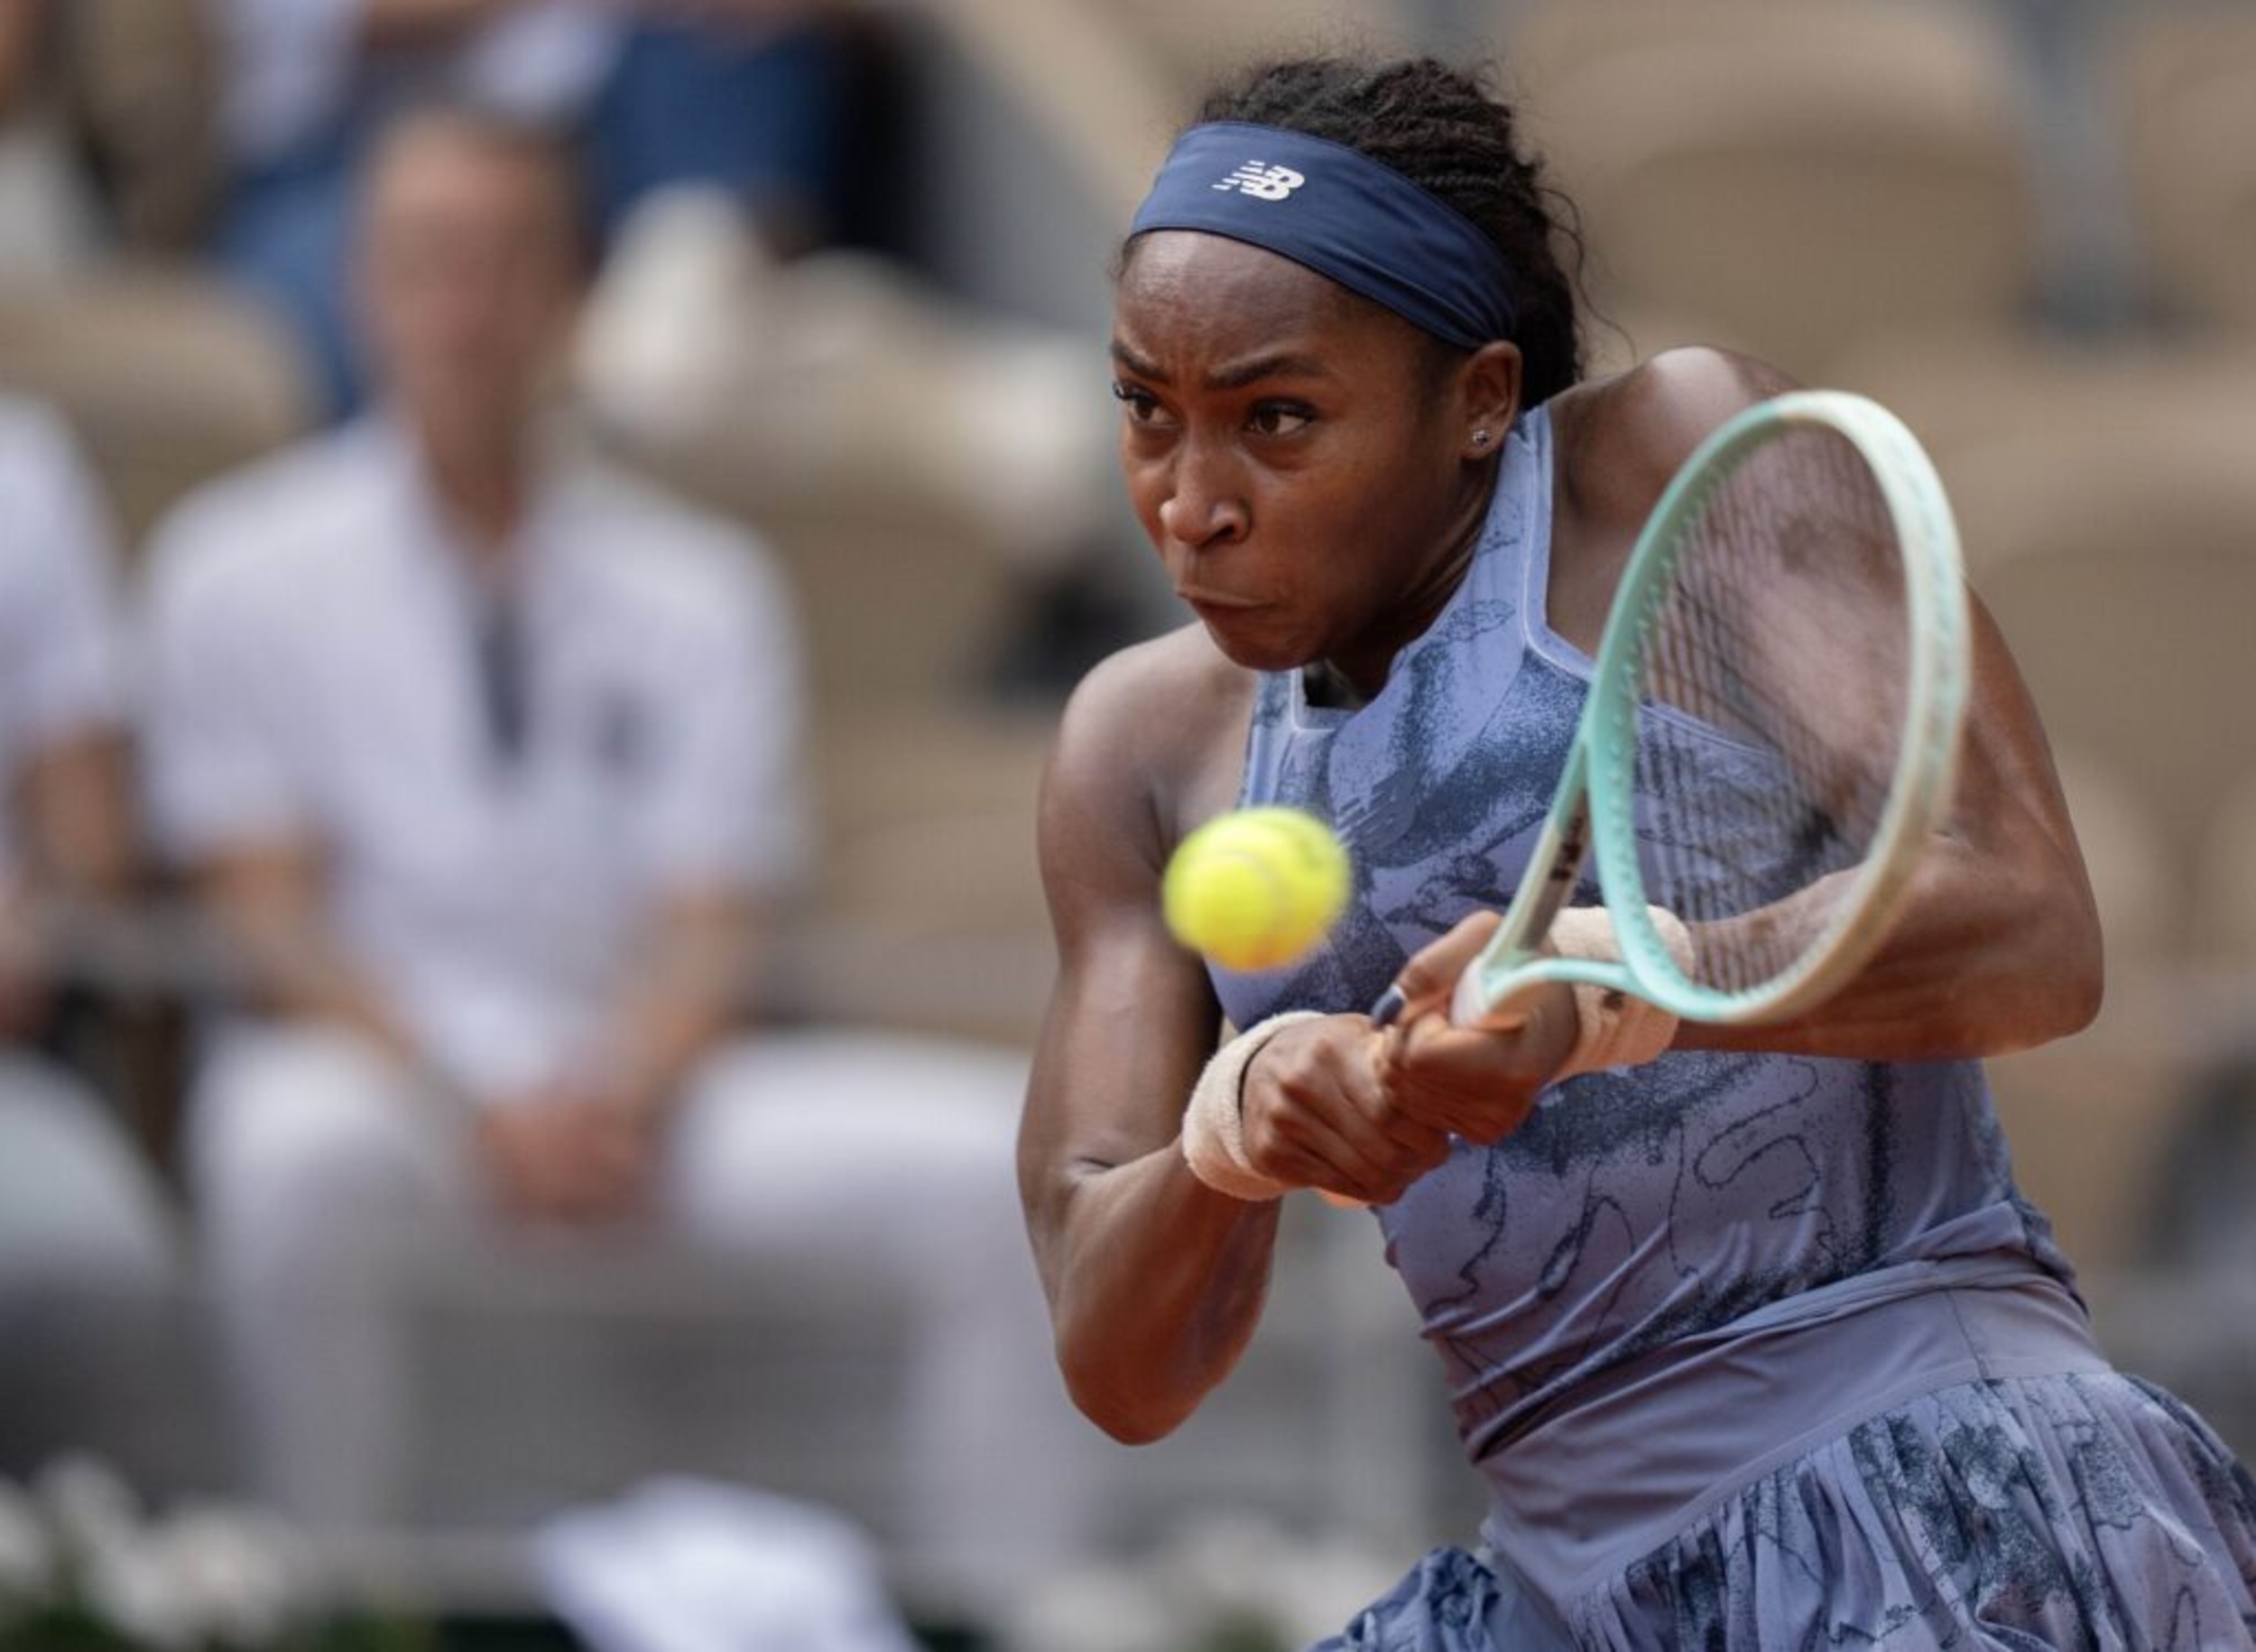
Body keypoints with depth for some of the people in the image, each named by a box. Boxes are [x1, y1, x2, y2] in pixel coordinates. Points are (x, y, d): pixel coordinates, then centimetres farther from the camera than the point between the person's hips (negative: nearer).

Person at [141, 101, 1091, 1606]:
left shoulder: (696, 589, 10)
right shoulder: (243, 569, 5)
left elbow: (713, 924, 4)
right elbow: (269, 913, -2)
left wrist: (614, 1099, -19)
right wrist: (472, 1112, -18)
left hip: (633, 1084, 3)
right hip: (386, 1072, -2)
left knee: (1001, 1163, -21)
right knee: (292, 1157, -40)